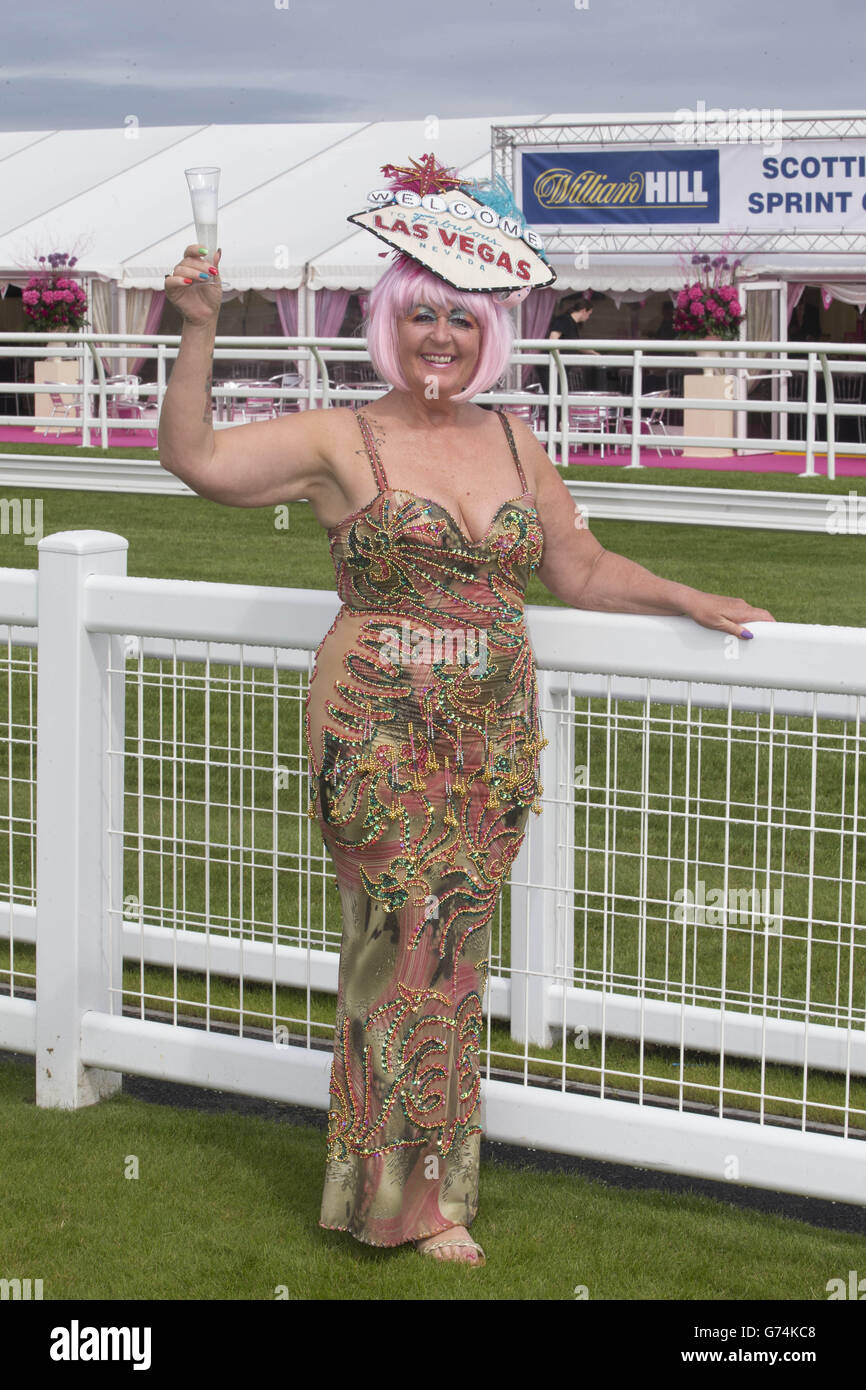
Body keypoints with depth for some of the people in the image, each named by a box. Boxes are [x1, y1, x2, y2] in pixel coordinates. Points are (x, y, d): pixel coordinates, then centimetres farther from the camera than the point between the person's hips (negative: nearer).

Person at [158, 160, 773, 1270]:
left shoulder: (514, 444, 11)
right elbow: (192, 458, -15)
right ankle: (419, 1190, 2)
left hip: (492, 734, 4)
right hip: (376, 732, -4)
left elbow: (582, 570, 21)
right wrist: (199, 334, -24)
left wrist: (688, 602, 13)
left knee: (451, 949, 6)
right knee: (412, 939, -8)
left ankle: (416, 1179, 16)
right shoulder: (338, 443, -3)